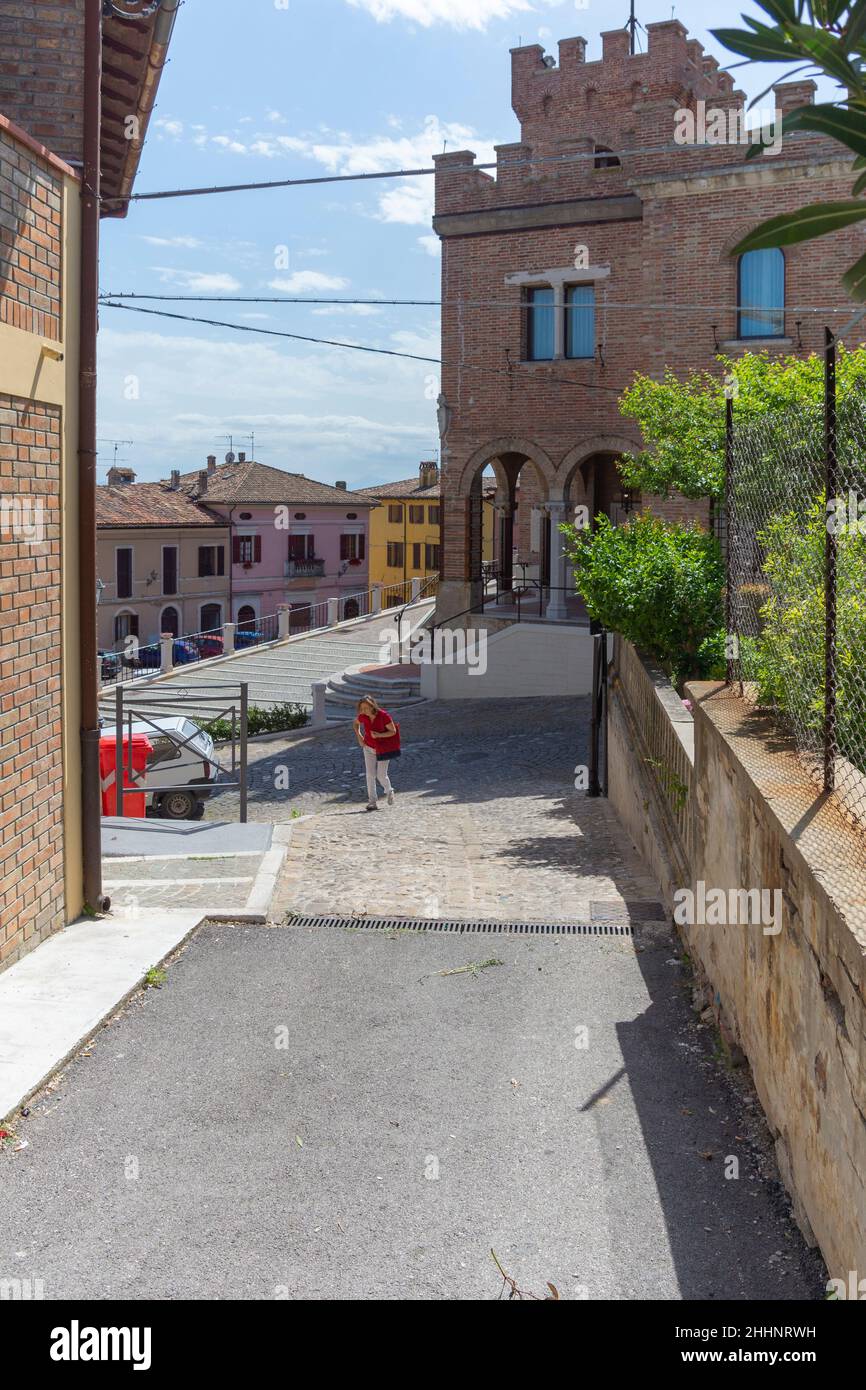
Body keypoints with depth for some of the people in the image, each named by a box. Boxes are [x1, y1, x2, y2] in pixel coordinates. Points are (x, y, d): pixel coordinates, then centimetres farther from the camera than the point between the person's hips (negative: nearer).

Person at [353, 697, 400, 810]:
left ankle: (389, 791, 28)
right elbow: (355, 723, 11)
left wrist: (379, 735, -30)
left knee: (381, 775, -5)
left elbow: (393, 732, -16)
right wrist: (359, 737, -1)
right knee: (370, 774, -5)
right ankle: (372, 802, 0)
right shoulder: (362, 716, -12)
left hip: (383, 748, -3)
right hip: (369, 747, 3)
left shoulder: (384, 716, -24)